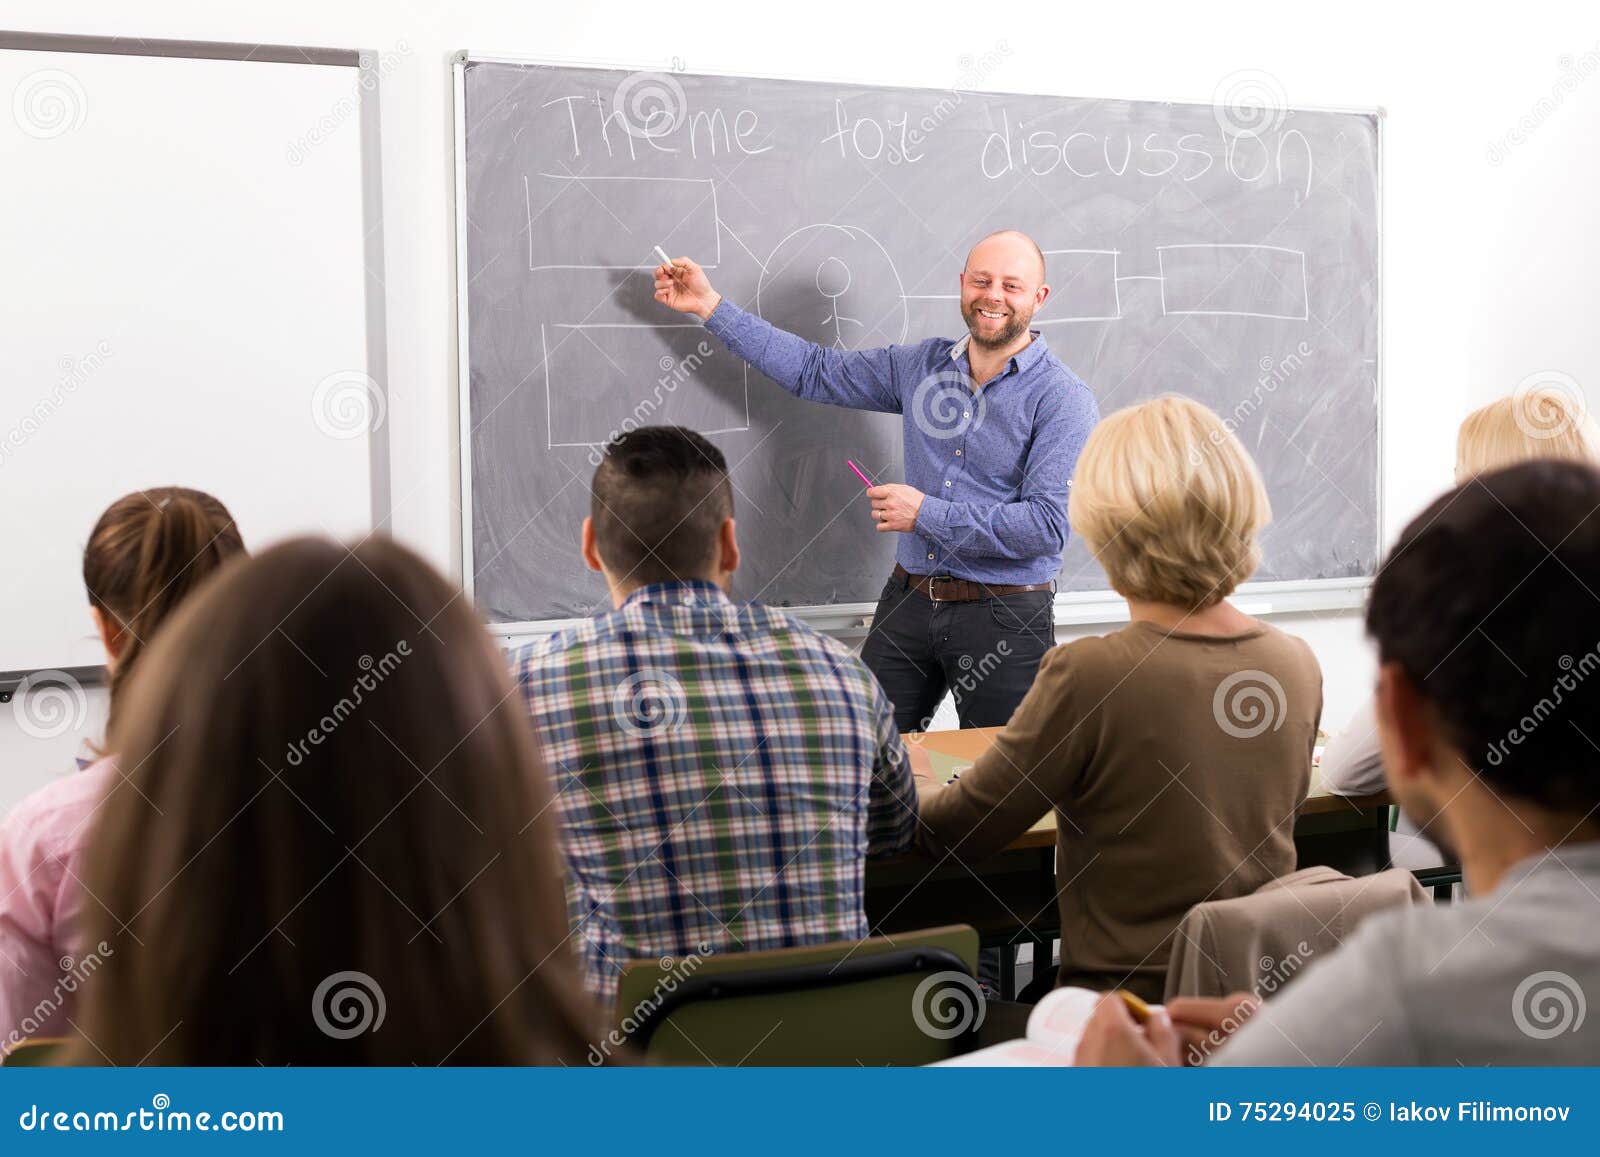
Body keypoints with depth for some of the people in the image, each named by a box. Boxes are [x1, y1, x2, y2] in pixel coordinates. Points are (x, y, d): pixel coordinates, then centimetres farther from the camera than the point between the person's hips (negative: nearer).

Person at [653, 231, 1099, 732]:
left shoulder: (1062, 399, -10)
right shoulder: (923, 365, 8)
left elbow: (1049, 525, -19)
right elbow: (816, 371, 18)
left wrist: (927, 514, -15)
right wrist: (711, 306, 17)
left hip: (1005, 618, -5)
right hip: (908, 602, 5)